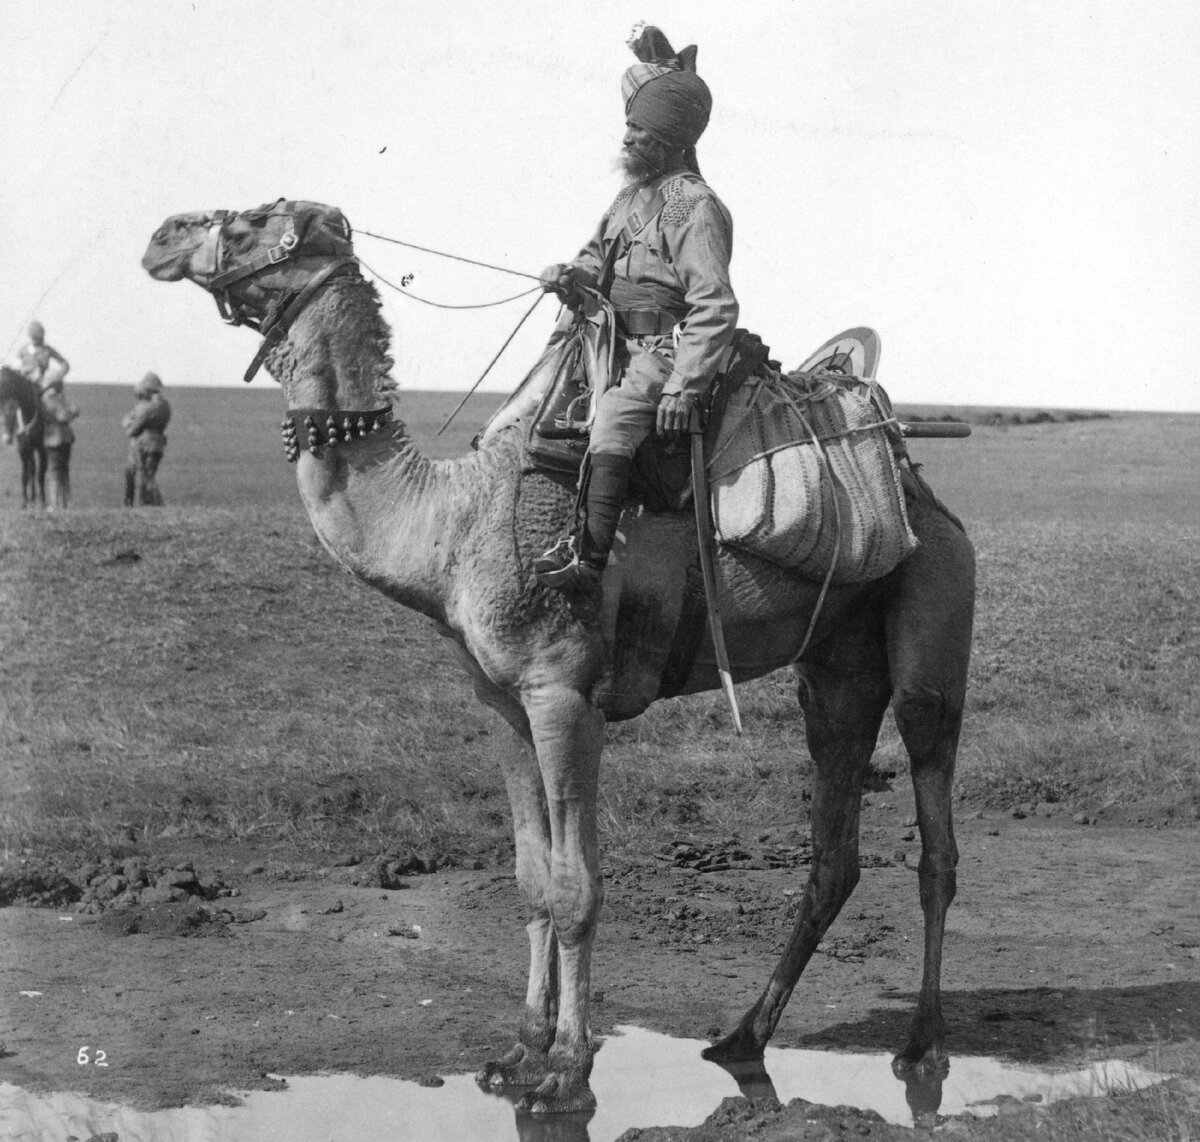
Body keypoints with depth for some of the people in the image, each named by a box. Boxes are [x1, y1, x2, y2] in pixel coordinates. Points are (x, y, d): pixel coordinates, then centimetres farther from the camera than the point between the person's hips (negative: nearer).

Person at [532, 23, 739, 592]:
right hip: (623, 344, 10)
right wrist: (572, 274, 0)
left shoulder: (692, 205, -16)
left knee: (610, 433, -25)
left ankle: (588, 556, -25)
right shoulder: (634, 192, 13)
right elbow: (599, 254, 26)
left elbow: (715, 306, -23)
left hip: (662, 351, -10)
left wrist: (682, 388, -28)